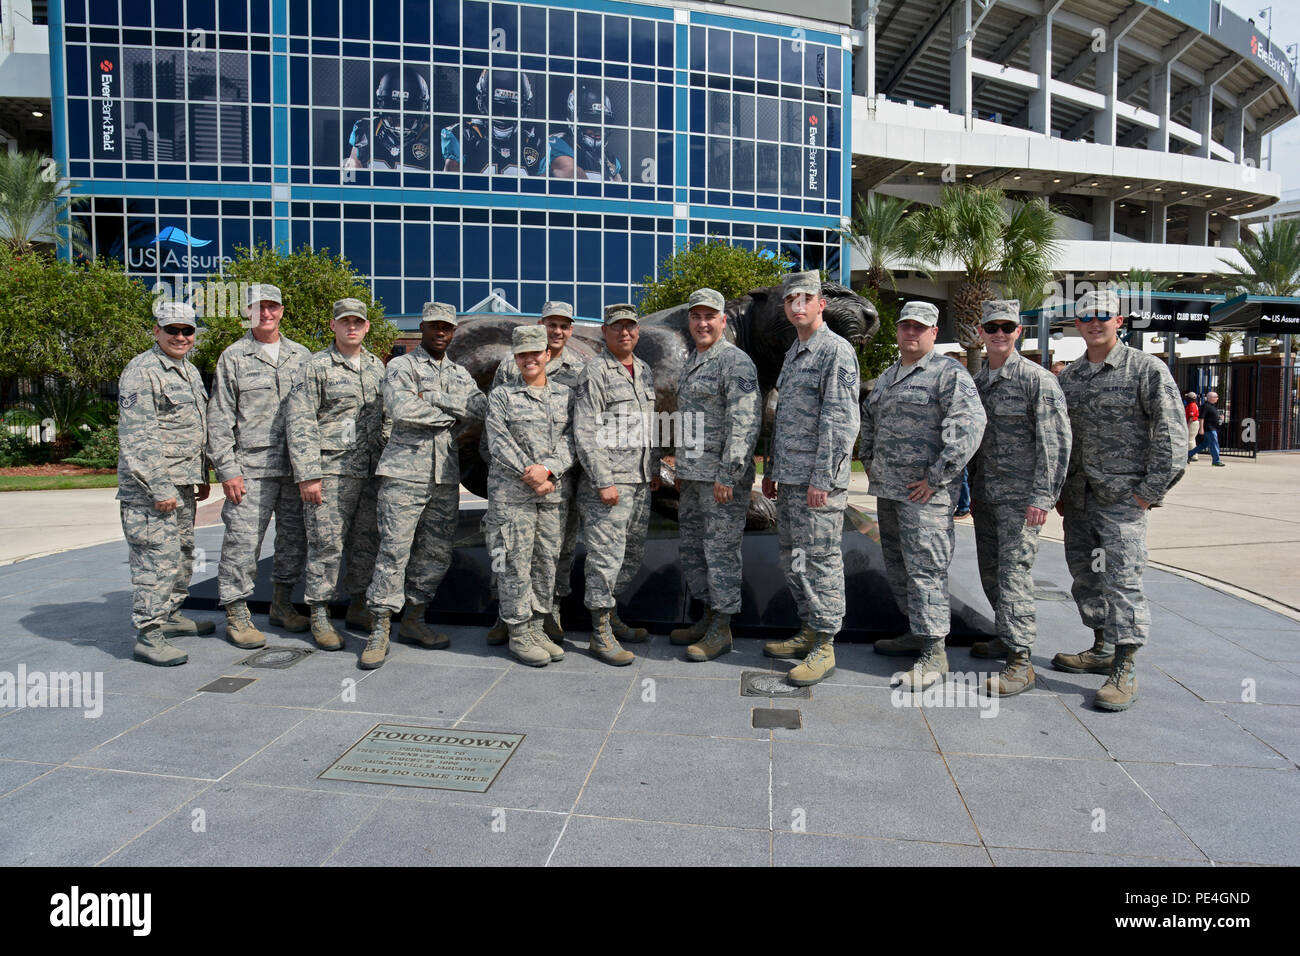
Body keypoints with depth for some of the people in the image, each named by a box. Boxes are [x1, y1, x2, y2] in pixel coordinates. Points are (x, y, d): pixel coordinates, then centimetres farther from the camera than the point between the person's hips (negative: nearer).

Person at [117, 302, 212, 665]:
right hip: (150, 486, -9)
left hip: (183, 485, 9)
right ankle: (148, 636, -2)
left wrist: (202, 477, 21)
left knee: (183, 554, 17)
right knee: (158, 558, -9)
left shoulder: (191, 372, 16)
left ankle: (171, 615, 32)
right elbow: (136, 437, -18)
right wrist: (158, 488, -22)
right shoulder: (141, 371, -12)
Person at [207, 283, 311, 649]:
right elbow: (219, 419, 1)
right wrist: (227, 469, -7)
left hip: (298, 465, 4)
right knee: (243, 540, -5)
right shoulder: (233, 357, 3)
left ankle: (282, 604, 26)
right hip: (251, 468, -4)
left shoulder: (301, 355, 13)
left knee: (296, 538, 9)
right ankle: (236, 615, 7)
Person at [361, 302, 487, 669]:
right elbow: (401, 410, -16)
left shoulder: (460, 375, 19)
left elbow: (480, 408, 0)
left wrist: (433, 398, -10)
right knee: (394, 549, -7)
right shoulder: (401, 366, 3)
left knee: (436, 553, 7)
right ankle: (379, 631, 0)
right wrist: (453, 415, -6)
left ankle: (413, 620, 20)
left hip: (446, 476, 6)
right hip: (405, 473, -5)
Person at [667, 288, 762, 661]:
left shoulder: (736, 362, -12)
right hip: (693, 476, 10)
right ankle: (708, 616, 27)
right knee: (692, 547, 14)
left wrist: (728, 475, -22)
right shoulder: (691, 362, 18)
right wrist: (681, 469, 22)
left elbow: (746, 422, -19)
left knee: (721, 549, -4)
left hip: (724, 477, -9)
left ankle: (722, 630, 6)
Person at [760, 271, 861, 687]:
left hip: (817, 479, -9)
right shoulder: (792, 354, 19)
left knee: (820, 559, -4)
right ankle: (808, 631, 27)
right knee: (792, 556, 14)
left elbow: (840, 421, -16)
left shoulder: (836, 351, -9)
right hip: (789, 478, 9)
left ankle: (824, 647, 5)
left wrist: (821, 479, -20)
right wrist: (771, 470, 22)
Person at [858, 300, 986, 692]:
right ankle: (918, 632, 29)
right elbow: (868, 420, 32)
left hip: (925, 491, -8)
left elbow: (970, 425, -18)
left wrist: (935, 478, -19)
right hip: (886, 488, 9)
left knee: (925, 567, -9)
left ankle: (934, 652, -2)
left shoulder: (949, 373, -7)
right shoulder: (887, 376, 19)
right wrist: (868, 462, 20)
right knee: (896, 567, 15)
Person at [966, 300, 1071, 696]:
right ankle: (1008, 637, 29)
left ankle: (1021, 660, -7)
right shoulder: (976, 381, 13)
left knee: (1014, 572, -10)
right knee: (991, 571, 13)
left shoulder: (1038, 379, -8)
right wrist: (971, 489, 19)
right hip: (986, 495, 7)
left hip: (1021, 496, -7)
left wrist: (1042, 496, -18)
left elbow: (1055, 441, -12)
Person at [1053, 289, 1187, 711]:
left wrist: (1149, 492, -12)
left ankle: (1124, 672, 0)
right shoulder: (1069, 375, 11)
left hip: (1122, 496, -6)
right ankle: (1102, 649, 29)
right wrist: (1058, 490, 14)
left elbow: (1173, 435, -8)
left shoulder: (1147, 370, -6)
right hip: (1078, 495, 6)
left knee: (1122, 579, -8)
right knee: (1084, 574, 13)